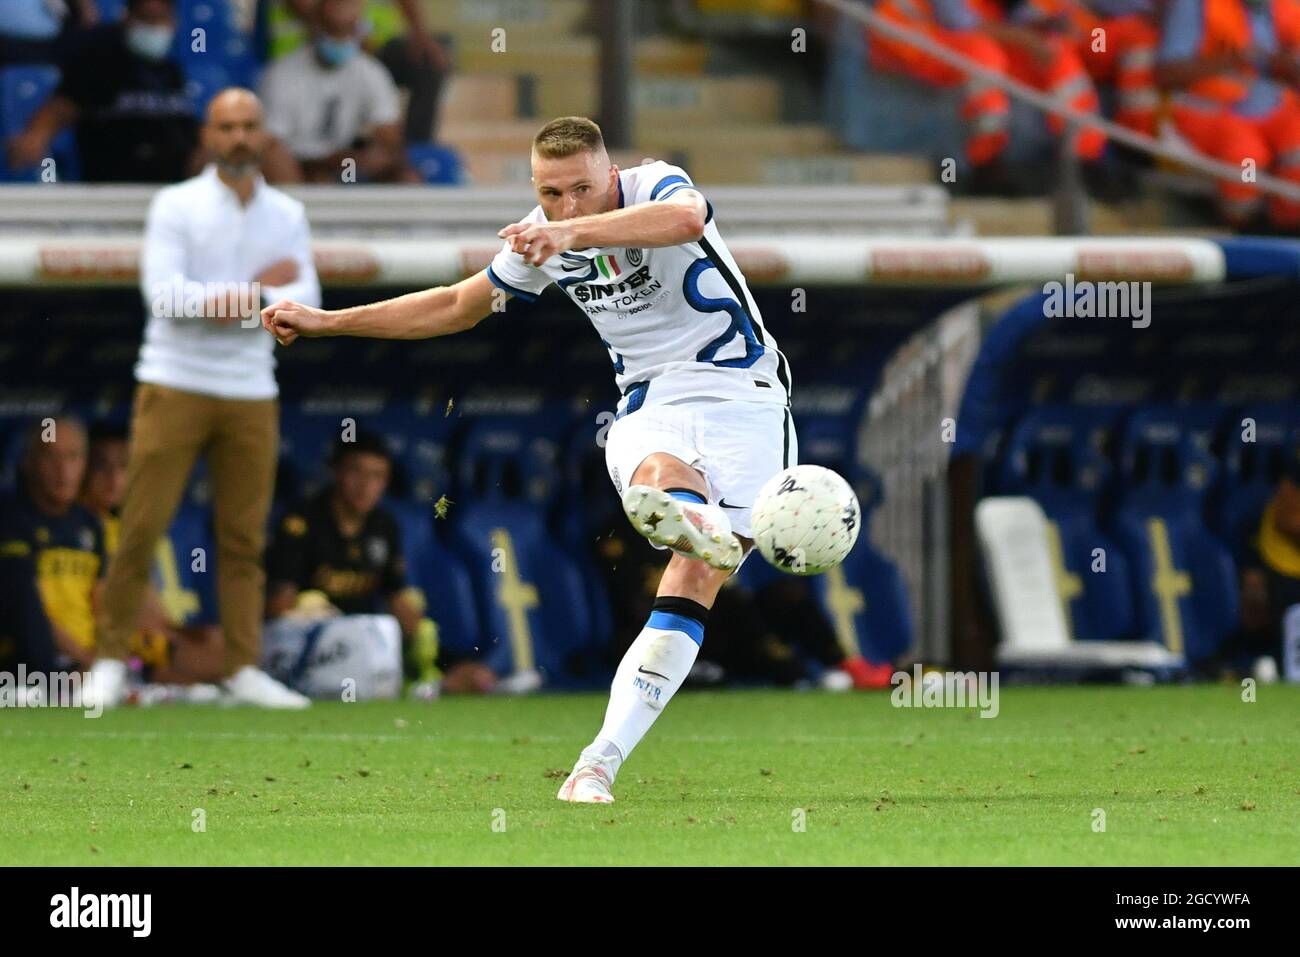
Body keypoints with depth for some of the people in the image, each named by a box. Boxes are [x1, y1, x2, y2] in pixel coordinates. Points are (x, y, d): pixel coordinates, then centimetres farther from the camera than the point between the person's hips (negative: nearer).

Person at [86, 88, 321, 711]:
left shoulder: (287, 215, 10)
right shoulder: (176, 206, -1)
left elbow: (306, 301, 1)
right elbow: (165, 293, -14)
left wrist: (236, 301, -16)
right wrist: (261, 289, -9)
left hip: (251, 395, 3)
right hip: (175, 385, -3)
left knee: (244, 537, 1)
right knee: (142, 525, -6)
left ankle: (244, 668, 4)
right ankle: (113, 658, 2)